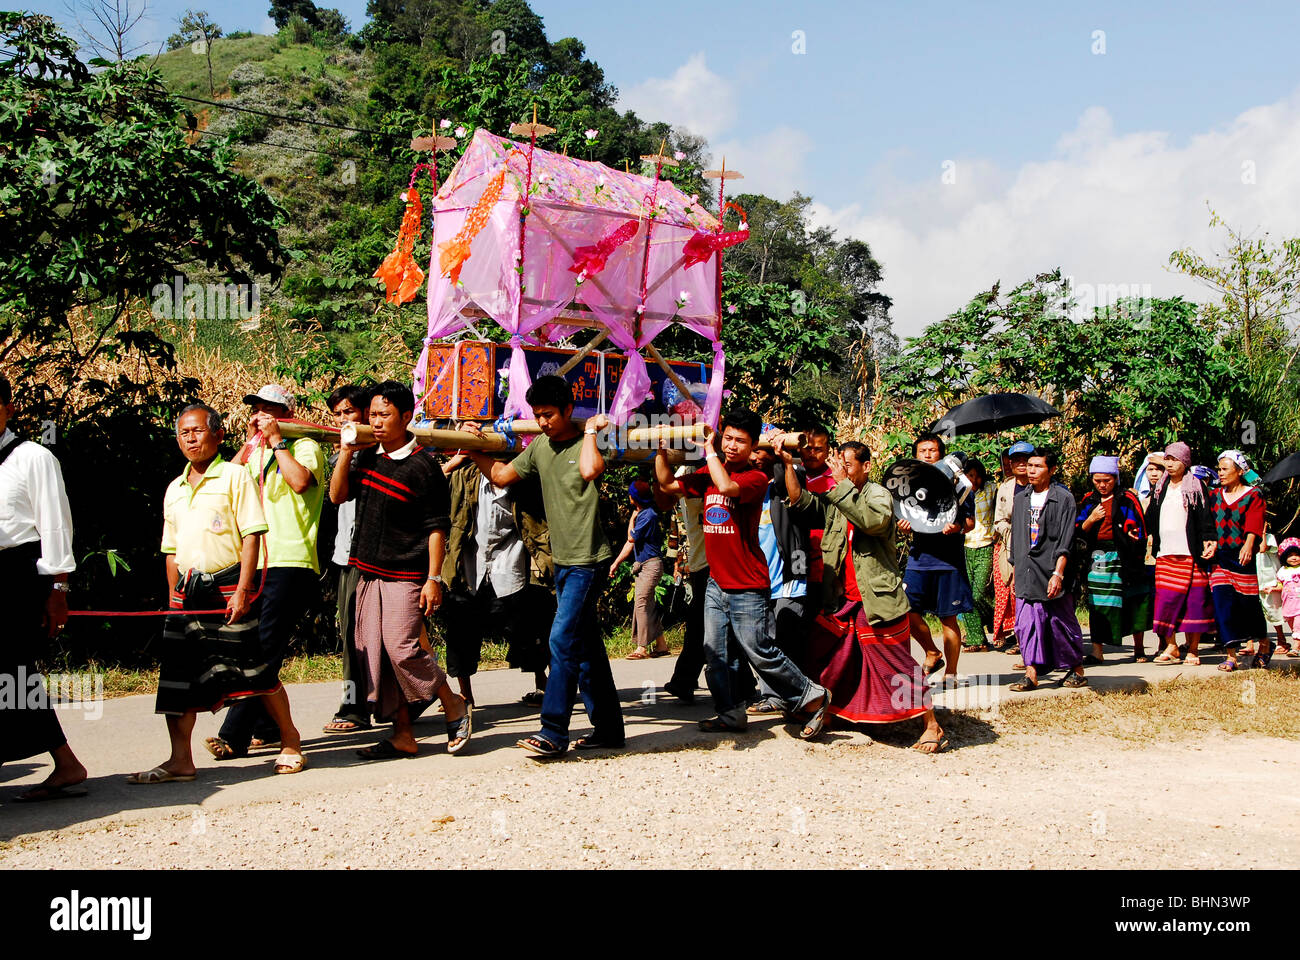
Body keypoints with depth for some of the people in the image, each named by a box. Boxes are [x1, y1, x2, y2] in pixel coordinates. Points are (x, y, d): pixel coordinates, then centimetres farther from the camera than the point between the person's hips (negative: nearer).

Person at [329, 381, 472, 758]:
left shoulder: (423, 465, -9)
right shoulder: (367, 456, 10)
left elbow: (437, 527, -9)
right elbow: (337, 495, 7)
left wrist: (434, 579, -14)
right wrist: (346, 452, -3)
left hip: (406, 575, -7)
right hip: (369, 572, 7)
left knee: (401, 647, -16)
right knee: (372, 653, 4)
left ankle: (455, 706, 5)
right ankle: (402, 734, 12)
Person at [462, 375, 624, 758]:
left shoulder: (589, 442, -11)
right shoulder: (540, 446, 11)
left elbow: (589, 470, -34)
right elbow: (501, 476, 20)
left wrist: (590, 430, -19)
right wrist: (473, 450, 9)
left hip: (589, 560, -8)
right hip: (563, 560, 8)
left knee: (563, 639, -13)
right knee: (586, 646, 12)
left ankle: (553, 732, -9)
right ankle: (608, 728, 21)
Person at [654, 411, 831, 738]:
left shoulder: (755, 477, -10)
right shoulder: (708, 473, 10)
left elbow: (726, 486, -30)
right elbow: (668, 485, 15)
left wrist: (709, 451, -17)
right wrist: (661, 450, 1)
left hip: (748, 588, -7)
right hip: (716, 582, 7)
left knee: (759, 651, -5)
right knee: (716, 653, 7)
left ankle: (813, 698, 10)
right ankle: (731, 713, 18)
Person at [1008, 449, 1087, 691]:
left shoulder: (1063, 499, -4)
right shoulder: (1021, 500, 14)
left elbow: (1065, 542, -9)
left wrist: (1058, 574, -17)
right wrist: (1015, 574, 15)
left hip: (1052, 574, -5)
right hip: (1027, 576, 5)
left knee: (1061, 622, 4)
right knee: (1026, 624, -3)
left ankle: (1077, 670, 18)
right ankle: (1031, 674, -1)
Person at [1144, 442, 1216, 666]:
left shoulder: (1195, 487, 2)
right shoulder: (1160, 489, 16)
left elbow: (1205, 517, -5)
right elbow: (1150, 519, 21)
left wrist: (1209, 541, -16)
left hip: (1190, 554, -4)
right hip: (1165, 555, 4)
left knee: (1193, 601, -2)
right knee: (1165, 600, -2)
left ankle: (1192, 650, 5)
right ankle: (1171, 647, 6)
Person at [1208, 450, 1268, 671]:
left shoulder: (1253, 495, 2)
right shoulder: (1215, 496, 15)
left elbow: (1254, 524, -12)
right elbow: (1210, 525, 14)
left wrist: (1248, 545, -27)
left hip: (1242, 556, -3)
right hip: (1219, 557, 4)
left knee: (1248, 603, 1)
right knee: (1222, 601, -7)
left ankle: (1265, 645, 26)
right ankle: (1231, 656, -4)